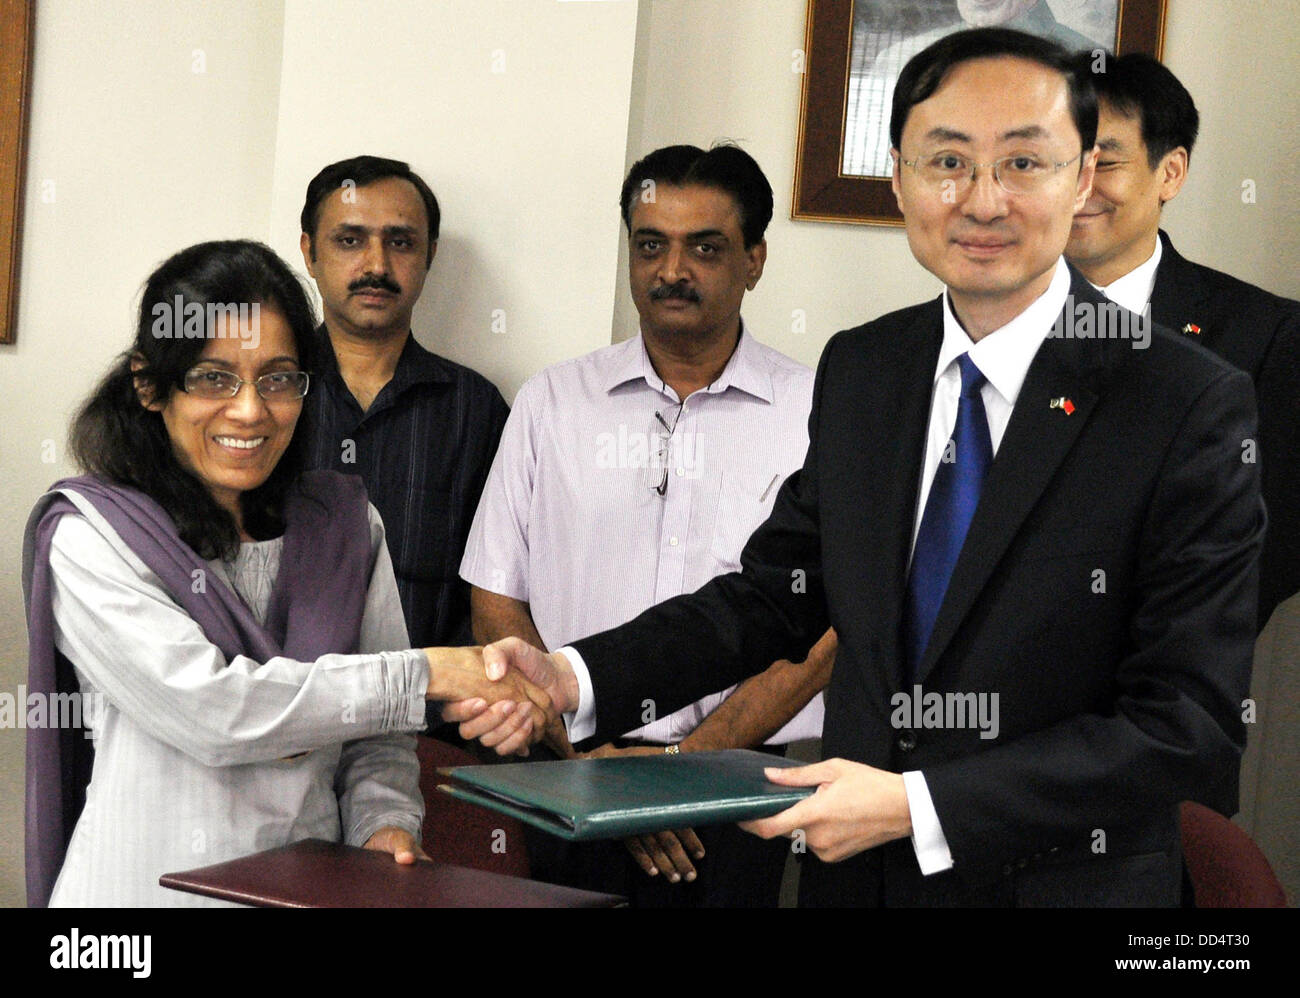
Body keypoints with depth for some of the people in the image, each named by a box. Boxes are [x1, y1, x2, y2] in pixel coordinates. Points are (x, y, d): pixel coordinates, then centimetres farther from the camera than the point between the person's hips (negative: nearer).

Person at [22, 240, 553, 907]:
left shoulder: (347, 524, 10)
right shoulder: (90, 536, -5)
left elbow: (376, 733, 13)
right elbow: (207, 710, -15)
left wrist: (386, 824, -7)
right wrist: (422, 674, -12)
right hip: (155, 884, -4)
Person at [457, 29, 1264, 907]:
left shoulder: (1193, 406, -16)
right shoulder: (857, 372, 2)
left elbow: (1191, 724, -19)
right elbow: (776, 591, 7)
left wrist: (920, 806, -24)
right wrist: (574, 679, -8)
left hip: (1061, 883, -5)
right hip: (853, 875, 5)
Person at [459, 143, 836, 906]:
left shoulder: (817, 411, 2)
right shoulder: (552, 402, 8)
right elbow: (497, 609, 5)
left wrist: (687, 760, -12)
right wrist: (595, 759, -6)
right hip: (569, 783, 1)